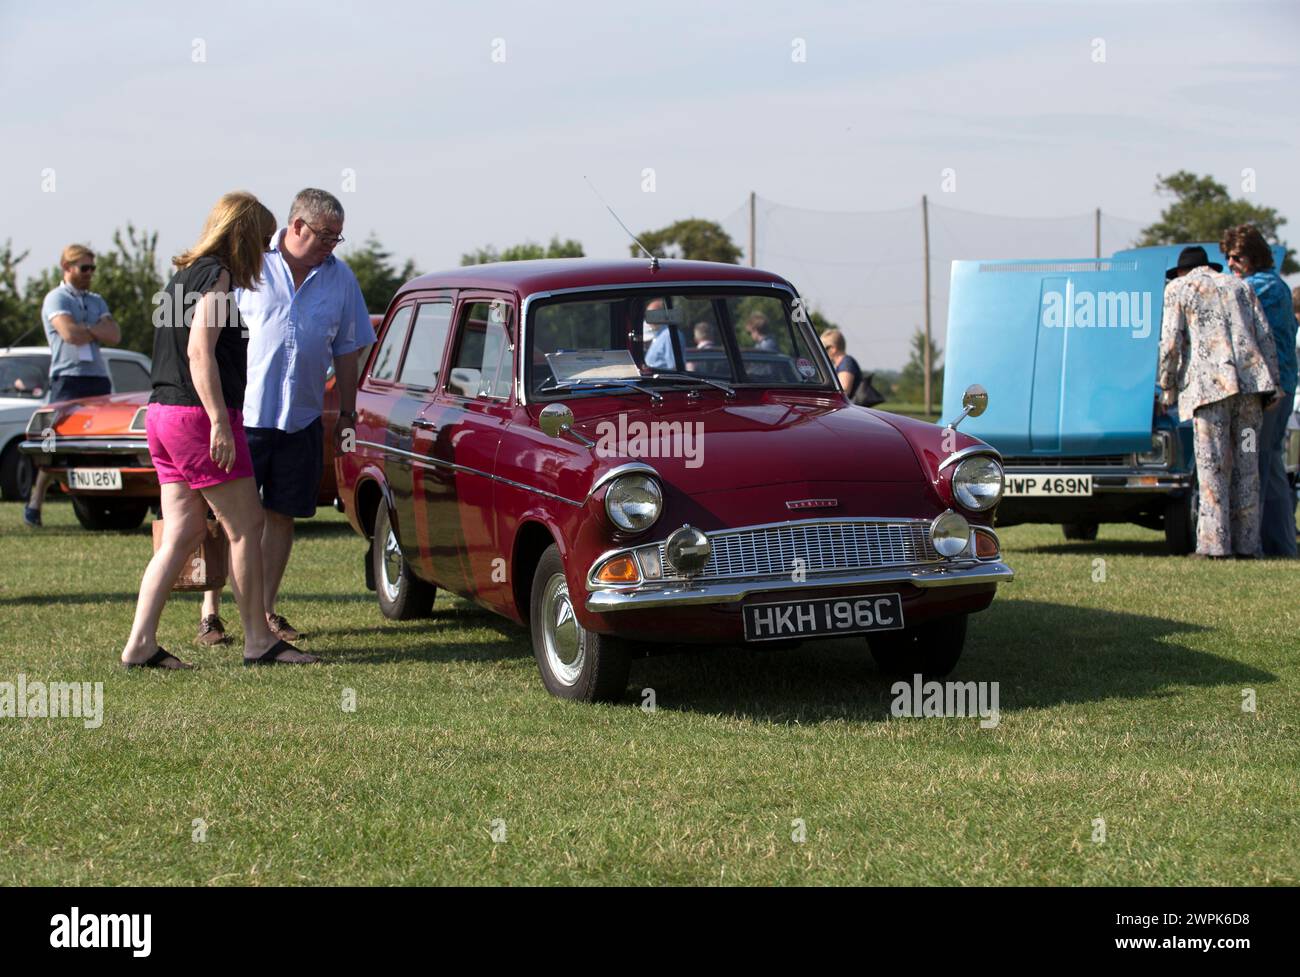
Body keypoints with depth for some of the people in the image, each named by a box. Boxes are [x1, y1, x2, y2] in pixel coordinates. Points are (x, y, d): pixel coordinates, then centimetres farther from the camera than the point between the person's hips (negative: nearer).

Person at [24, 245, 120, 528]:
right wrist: (99, 331, 1)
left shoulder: (97, 301, 21)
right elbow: (70, 333, -15)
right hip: (68, 379, -6)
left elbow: (114, 336, 7)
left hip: (99, 379, 6)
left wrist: (86, 329, -6)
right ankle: (35, 502, -4)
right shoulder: (56, 299, 1)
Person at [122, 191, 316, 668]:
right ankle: (258, 641, 5)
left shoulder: (182, 275, 18)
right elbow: (200, 351, -19)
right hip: (199, 415, -9)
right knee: (245, 526, 0)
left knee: (183, 533, 8)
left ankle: (141, 644, 1)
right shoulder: (216, 275, -10)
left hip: (163, 414, 9)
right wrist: (220, 422, -22)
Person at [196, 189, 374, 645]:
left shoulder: (340, 277, 8)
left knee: (282, 515, 7)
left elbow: (346, 350, 15)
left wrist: (348, 412, 13)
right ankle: (210, 613, 5)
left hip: (302, 418, 4)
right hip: (243, 413, -3)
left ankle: (266, 609, 16)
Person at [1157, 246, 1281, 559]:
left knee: (1213, 466, -4)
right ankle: (1247, 544, 6)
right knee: (1246, 465, 7)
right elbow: (1265, 337, 14)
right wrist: (1272, 384, 14)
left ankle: (1214, 544, -8)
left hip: (1209, 383, -4)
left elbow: (1171, 342, -1)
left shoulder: (1178, 289, 10)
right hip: (1250, 380, 4)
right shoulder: (1240, 286, 22)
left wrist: (1167, 387, 8)